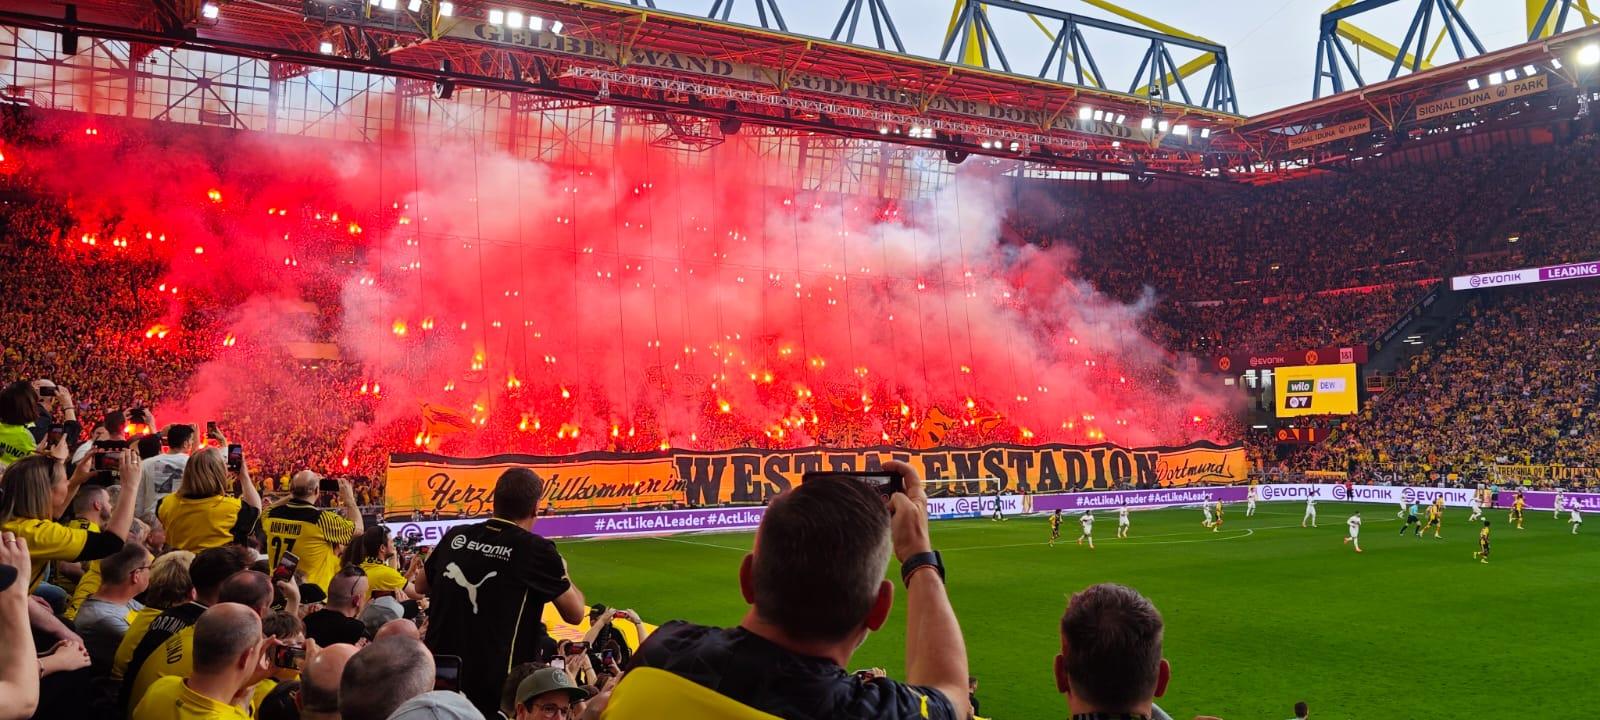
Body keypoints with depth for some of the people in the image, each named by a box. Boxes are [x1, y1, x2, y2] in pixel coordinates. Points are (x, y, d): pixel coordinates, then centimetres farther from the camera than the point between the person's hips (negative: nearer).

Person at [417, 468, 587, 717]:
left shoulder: (456, 536, 2)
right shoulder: (536, 551, -13)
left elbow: (421, 586, 19)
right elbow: (575, 613, -5)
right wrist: (562, 573, 11)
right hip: (495, 692, -5)